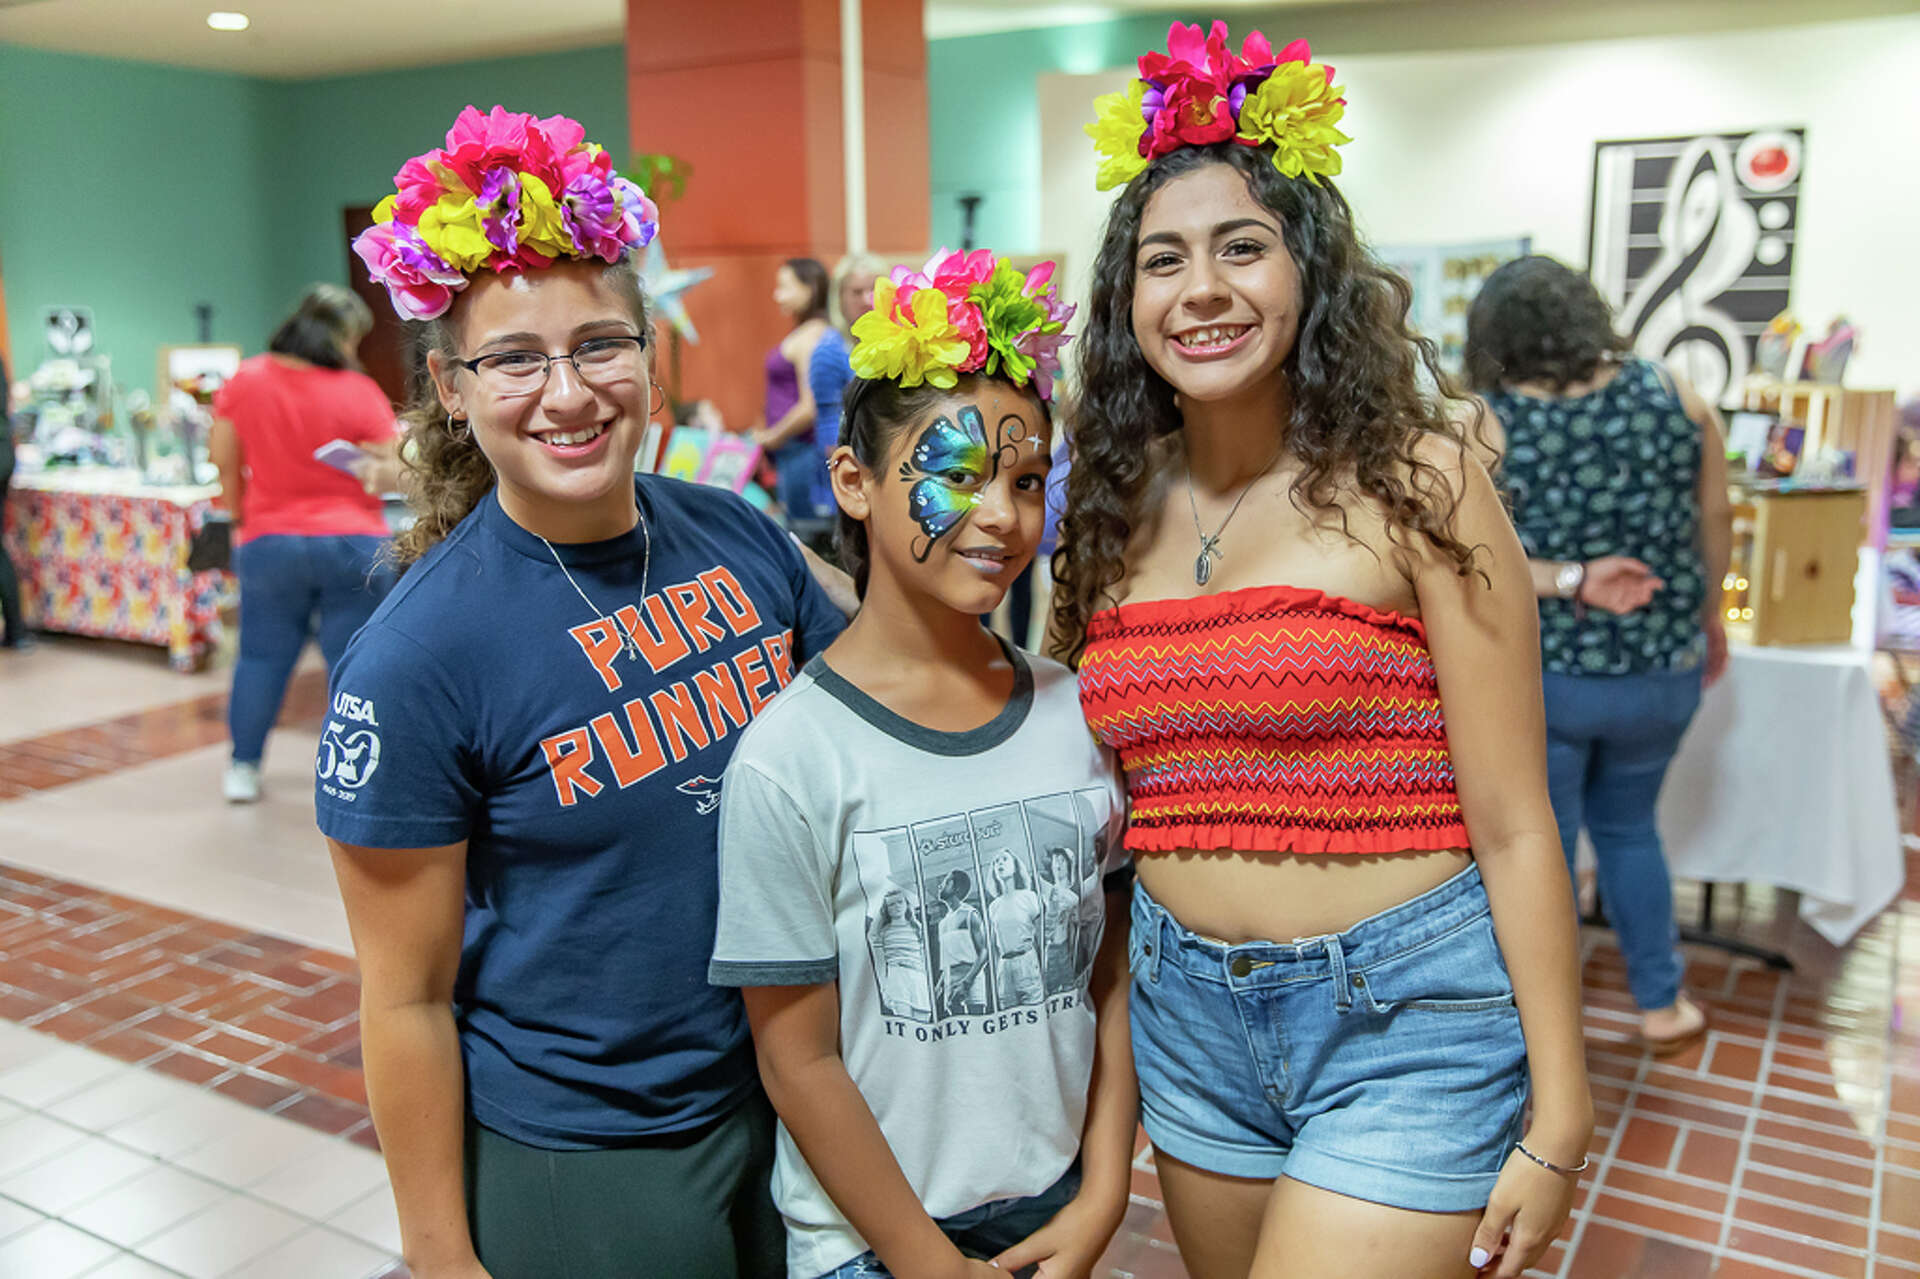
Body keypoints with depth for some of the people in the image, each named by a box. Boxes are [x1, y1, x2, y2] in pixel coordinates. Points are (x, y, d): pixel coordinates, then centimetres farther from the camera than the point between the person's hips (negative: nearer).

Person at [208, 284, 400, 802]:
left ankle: (242, 769, 22)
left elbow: (223, 461, 8)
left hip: (269, 541, 3)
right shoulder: (360, 393, -9)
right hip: (354, 542, -3)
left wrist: (240, 516, 22)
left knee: (261, 655, 14)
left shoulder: (244, 381, 1)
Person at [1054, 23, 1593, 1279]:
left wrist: (1557, 1118, -9)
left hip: (1408, 1025, -5)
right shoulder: (1117, 507, 3)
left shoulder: (1412, 480, -10)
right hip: (1189, 1016, 5)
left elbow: (1511, 828, -10)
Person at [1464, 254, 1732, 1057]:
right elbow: (1716, 522, 4)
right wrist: (1708, 614, 18)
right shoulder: (1676, 397, -4)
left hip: (1538, 680, -3)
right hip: (1661, 669, 4)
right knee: (1628, 826, 25)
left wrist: (1570, 582, -15)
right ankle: (1661, 1004, 35)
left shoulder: (1482, 427, -13)